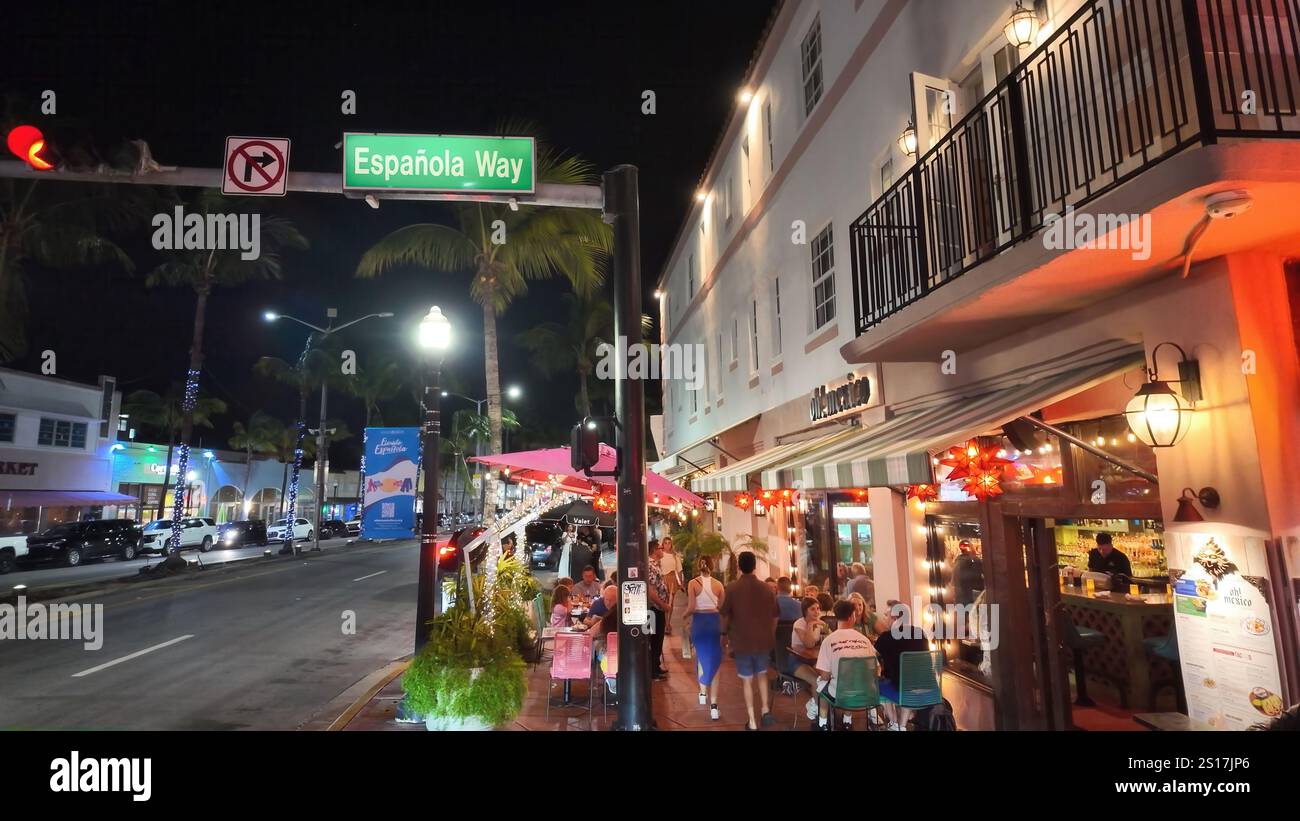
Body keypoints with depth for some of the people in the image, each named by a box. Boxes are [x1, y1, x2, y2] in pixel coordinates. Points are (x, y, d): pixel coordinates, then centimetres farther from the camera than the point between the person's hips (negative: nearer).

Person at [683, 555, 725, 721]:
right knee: (714, 660, 4)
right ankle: (713, 704, -1)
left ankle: (703, 692, 32)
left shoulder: (693, 583, -6)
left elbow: (691, 607, -10)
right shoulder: (718, 584, -1)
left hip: (699, 621, 0)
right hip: (715, 621, 1)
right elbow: (723, 607, 0)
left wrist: (685, 616, 9)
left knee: (701, 656, 23)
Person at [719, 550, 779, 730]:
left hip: (742, 640, -2)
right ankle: (765, 710, 15)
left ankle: (752, 722, 9)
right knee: (762, 674, 24)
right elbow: (774, 616, 3)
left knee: (746, 680, 9)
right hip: (763, 639, 2)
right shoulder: (766, 588, -5)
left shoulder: (732, 588, -11)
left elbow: (725, 616, -3)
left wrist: (728, 634, 15)